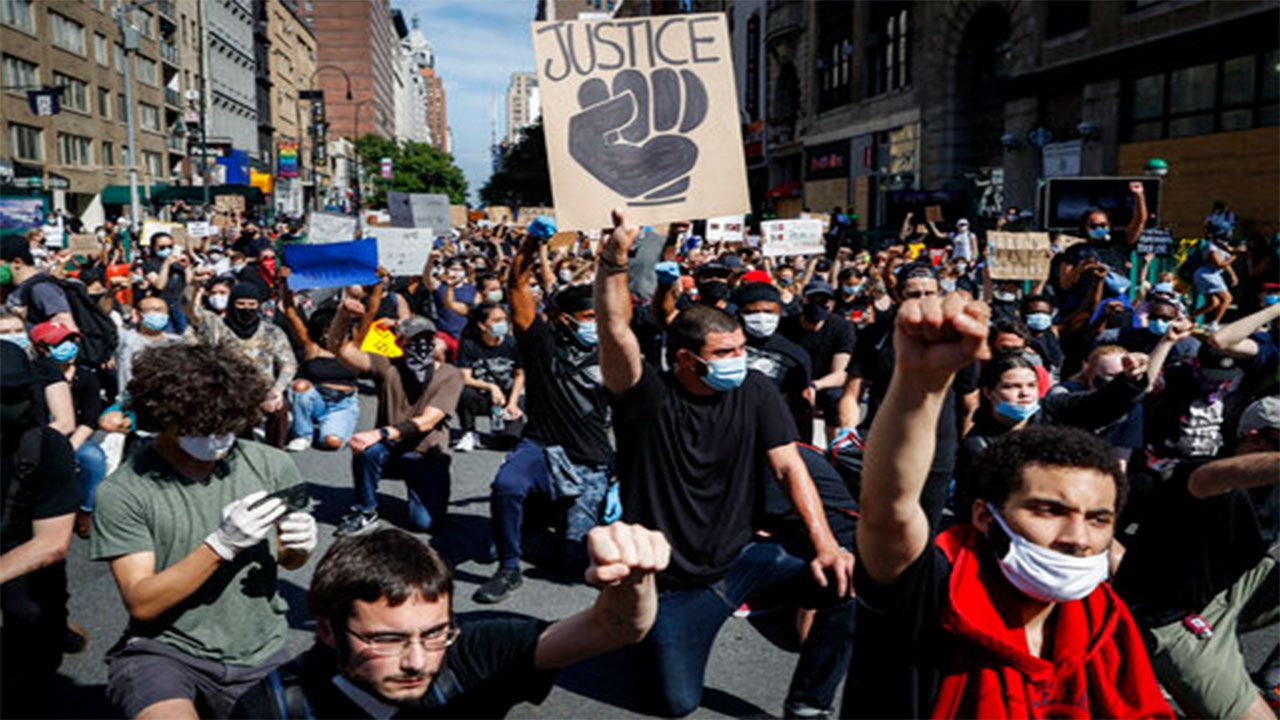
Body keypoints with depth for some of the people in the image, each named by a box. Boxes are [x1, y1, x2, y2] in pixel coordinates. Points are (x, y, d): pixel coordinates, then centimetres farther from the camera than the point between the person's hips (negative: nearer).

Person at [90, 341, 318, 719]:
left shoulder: (271, 466, -1)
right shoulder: (121, 492, -8)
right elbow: (141, 603, -11)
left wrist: (298, 546, -10)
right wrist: (222, 544, -22)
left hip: (260, 655, 4)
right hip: (164, 650, -4)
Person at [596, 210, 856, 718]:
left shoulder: (754, 393, -5)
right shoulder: (648, 398, -15)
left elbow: (789, 467, -9)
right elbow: (617, 331, -31)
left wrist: (825, 545, -21)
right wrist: (614, 259, -47)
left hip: (743, 560, 3)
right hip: (671, 581, -3)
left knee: (848, 584, -14)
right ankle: (648, 630, 33)